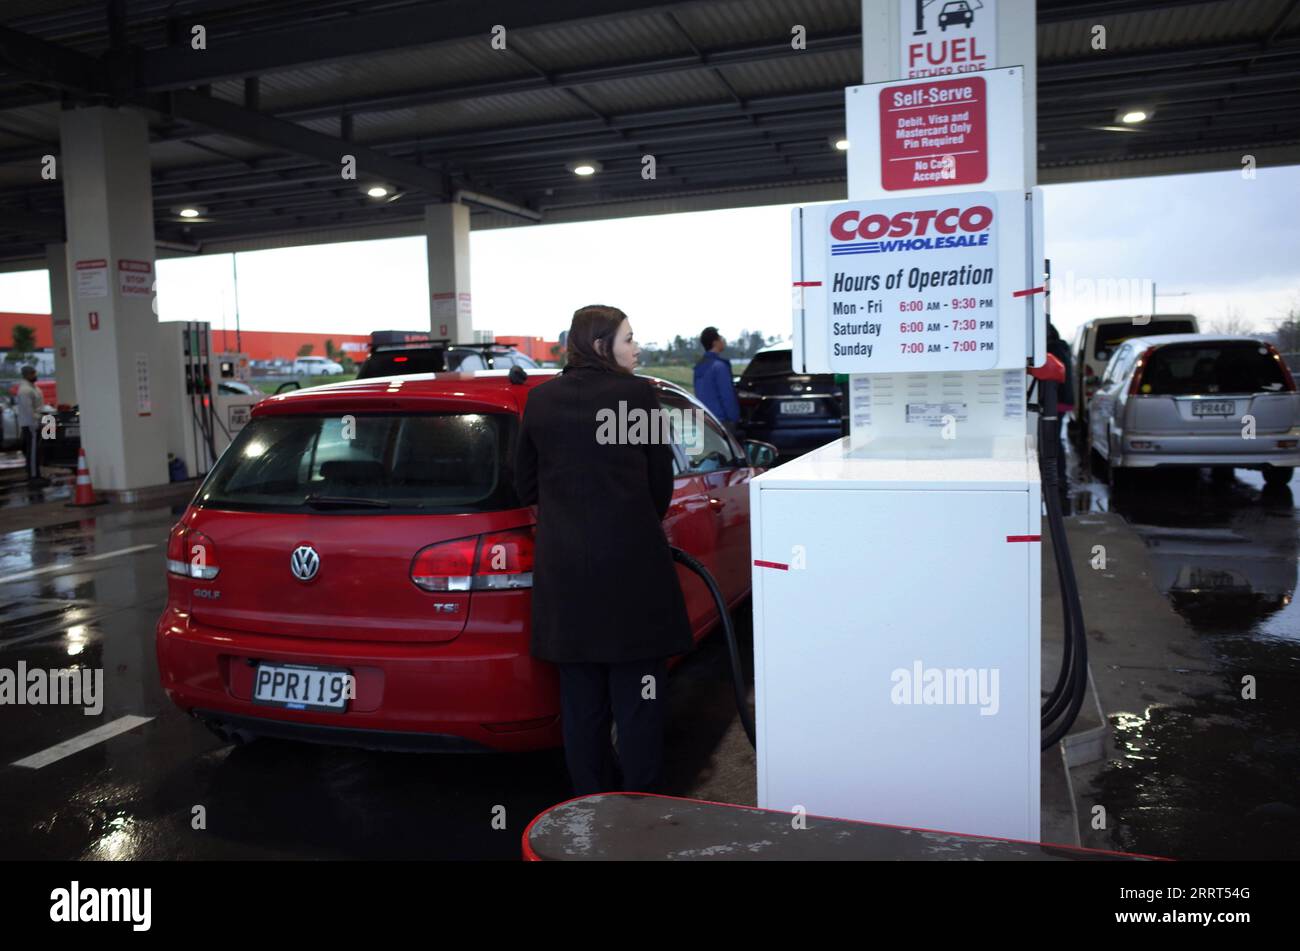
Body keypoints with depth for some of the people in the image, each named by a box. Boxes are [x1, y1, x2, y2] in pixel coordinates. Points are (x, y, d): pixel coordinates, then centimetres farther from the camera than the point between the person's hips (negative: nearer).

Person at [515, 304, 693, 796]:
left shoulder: (540, 400, 4)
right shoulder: (638, 393, -7)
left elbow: (526, 484, 11)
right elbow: (661, 481, 0)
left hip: (562, 565, 4)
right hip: (631, 559, -4)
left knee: (580, 696, 14)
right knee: (637, 696, 6)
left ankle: (589, 798, 25)